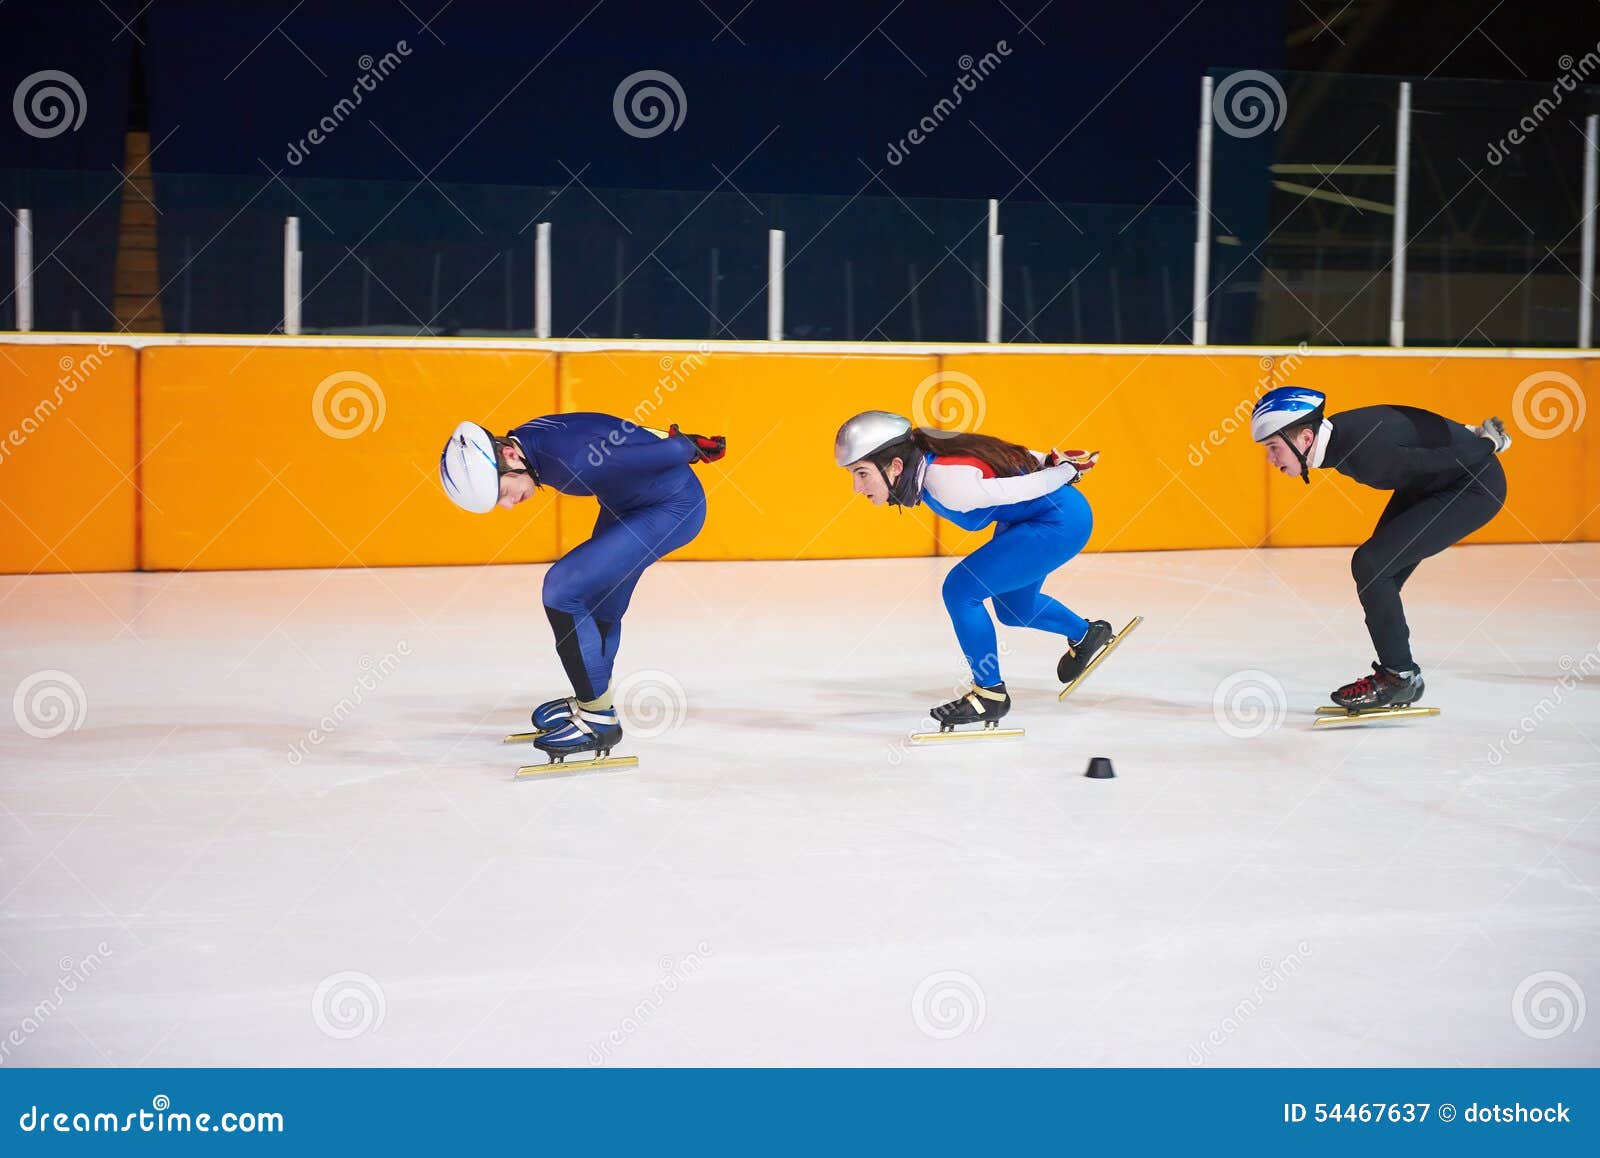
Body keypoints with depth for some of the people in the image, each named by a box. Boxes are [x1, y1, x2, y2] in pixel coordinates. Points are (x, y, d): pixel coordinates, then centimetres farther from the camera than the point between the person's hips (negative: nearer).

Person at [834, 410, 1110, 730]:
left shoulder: (946, 482, -35)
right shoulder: (919, 457, -9)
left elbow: (1024, 488, -24)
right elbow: (1004, 456, 4)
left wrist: (1067, 470, -7)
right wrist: (1051, 460, 12)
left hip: (1062, 520, -9)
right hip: (1029, 520, 9)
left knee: (961, 589, -15)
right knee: (1013, 610, 26)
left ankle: (991, 694, -1)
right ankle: (1085, 634, 53)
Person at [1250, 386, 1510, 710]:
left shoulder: (1365, 454, -35)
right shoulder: (1334, 432, -7)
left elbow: (1454, 460, -27)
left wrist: (1487, 444, -8)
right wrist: (1469, 433, 14)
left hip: (1475, 486, -9)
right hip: (1431, 485, 9)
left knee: (1371, 565, -16)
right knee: (1377, 572, 7)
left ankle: (1400, 676, -6)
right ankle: (1396, 672, 18)